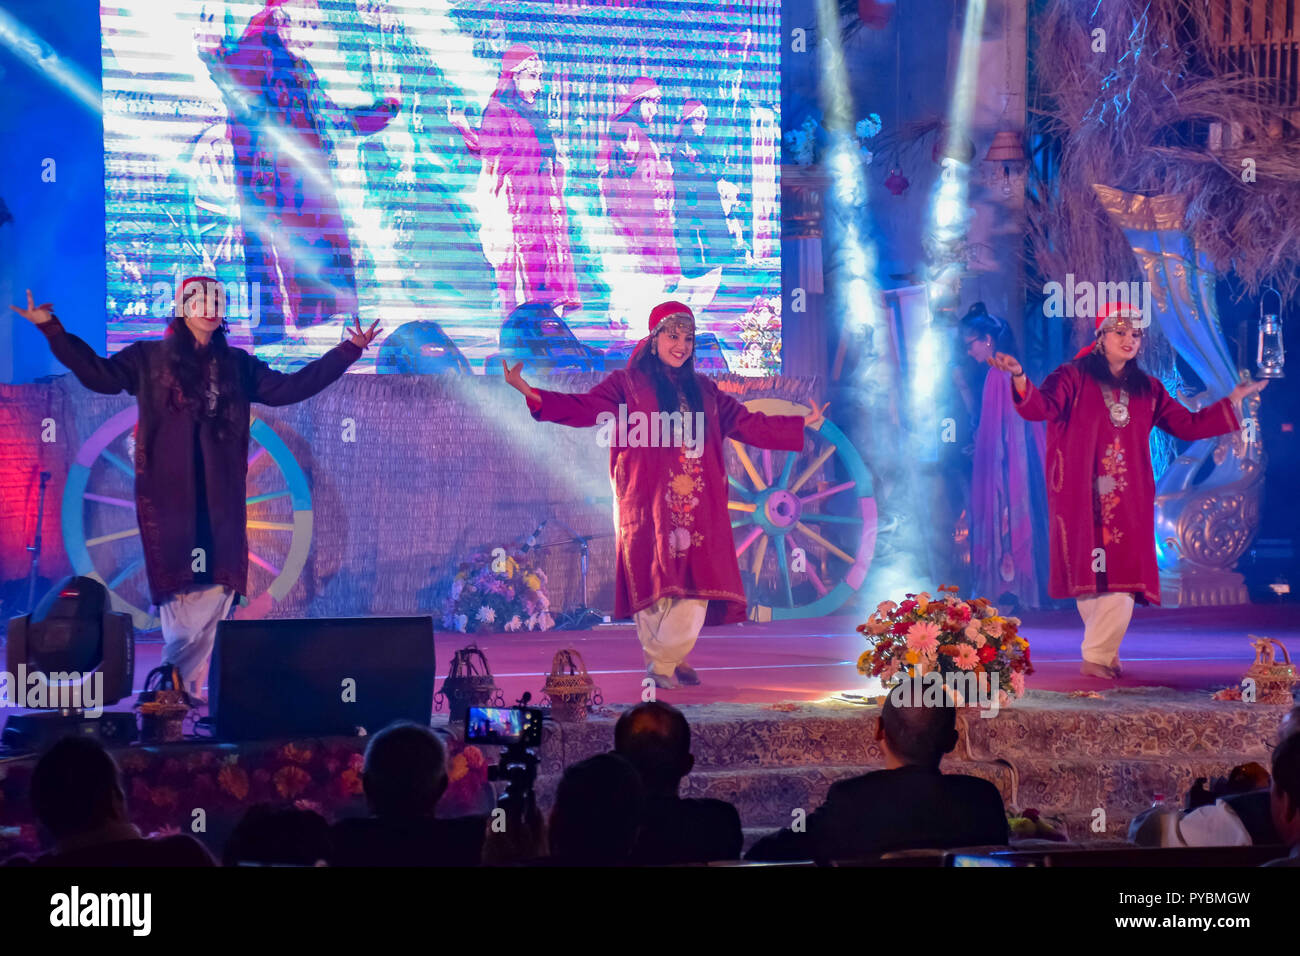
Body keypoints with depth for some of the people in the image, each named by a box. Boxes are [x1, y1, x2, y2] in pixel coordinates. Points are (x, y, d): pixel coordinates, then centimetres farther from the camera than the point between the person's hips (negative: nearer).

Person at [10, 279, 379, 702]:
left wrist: (348, 350, 15)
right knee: (181, 595, -10)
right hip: (167, 496, -3)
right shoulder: (150, 358, 9)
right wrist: (53, 330, -9)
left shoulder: (237, 365, 17)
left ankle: (185, 688, 1)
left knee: (214, 592, -6)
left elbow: (292, 386, 17)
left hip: (219, 499, 3)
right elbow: (98, 374, 0)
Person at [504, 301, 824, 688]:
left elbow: (748, 423, 25)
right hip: (650, 504, -4)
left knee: (695, 584, -4)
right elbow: (583, 408, -5)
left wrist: (803, 423, 26)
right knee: (656, 580, -7)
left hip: (698, 506, 4)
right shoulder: (628, 384, 6)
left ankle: (666, 661, 9)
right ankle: (661, 661, 4)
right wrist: (530, 393, -19)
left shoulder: (703, 391, 19)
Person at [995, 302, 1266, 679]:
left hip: (1128, 502, 4)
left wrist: (1234, 400, 15)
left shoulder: (1147, 390, 15)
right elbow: (1041, 407, -16)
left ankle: (1099, 657, 4)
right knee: (1091, 578, -7)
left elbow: (1188, 425, 19)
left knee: (1122, 577, -6)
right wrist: (1020, 378, -35)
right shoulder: (1073, 378, 1)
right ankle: (1103, 655, 2)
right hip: (1082, 499, -4)